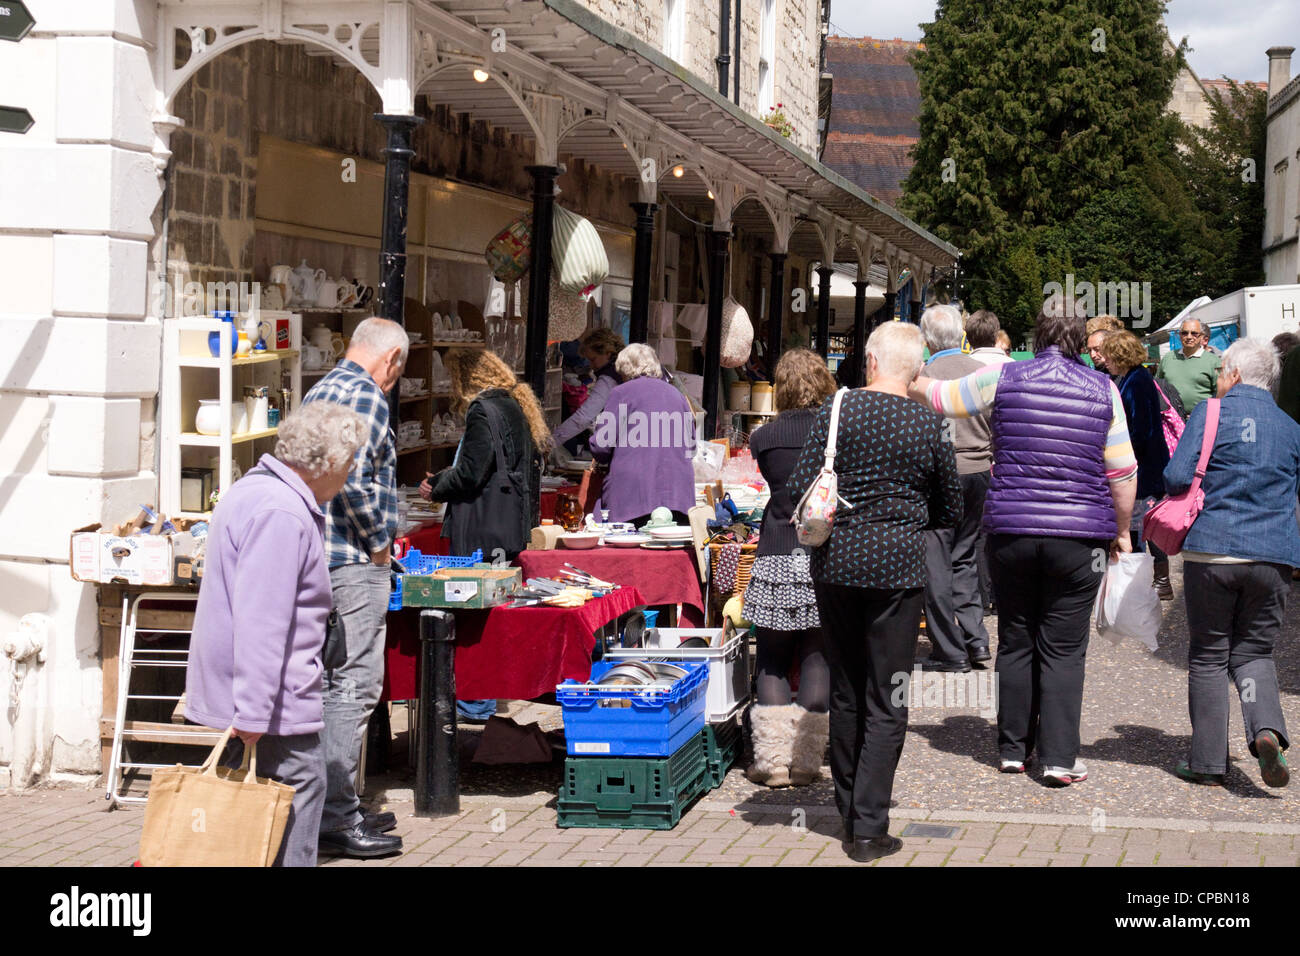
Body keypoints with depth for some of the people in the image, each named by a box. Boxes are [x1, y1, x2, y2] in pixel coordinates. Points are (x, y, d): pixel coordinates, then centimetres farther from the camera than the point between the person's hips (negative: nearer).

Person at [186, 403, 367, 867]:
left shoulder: (256, 490, 15)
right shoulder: (281, 515, -20)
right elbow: (260, 622, -26)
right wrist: (253, 713, -27)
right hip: (277, 703, -11)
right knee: (300, 787, -6)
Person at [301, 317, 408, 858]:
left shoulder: (319, 391, 18)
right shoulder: (367, 396, -13)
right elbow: (352, 479, -24)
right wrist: (378, 542, -12)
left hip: (318, 554, 10)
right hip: (353, 564, -10)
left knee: (337, 682, 14)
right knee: (355, 684, -7)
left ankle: (335, 804, 20)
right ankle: (337, 816, -5)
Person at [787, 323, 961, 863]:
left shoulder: (838, 412, -4)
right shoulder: (928, 427, -2)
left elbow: (799, 488, -7)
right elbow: (949, 513, 7)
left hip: (837, 562, 1)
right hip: (899, 567, -1)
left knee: (844, 692, 15)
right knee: (886, 702, 3)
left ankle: (849, 809, 26)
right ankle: (868, 828, -1)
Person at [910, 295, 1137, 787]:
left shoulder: (1003, 378, 0)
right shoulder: (1103, 389, 0)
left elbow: (937, 396, 14)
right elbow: (1123, 472, 1)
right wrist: (1121, 530, 14)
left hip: (1011, 533, 1)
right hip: (1079, 537, -1)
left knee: (1015, 642, 13)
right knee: (1063, 648, 3)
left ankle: (1013, 750, 20)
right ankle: (1059, 758, 1)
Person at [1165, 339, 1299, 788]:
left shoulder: (1211, 413, -2)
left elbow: (1176, 478, -8)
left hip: (1212, 552, -3)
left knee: (1208, 655, 7)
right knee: (1253, 651, 13)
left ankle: (1207, 759, 9)